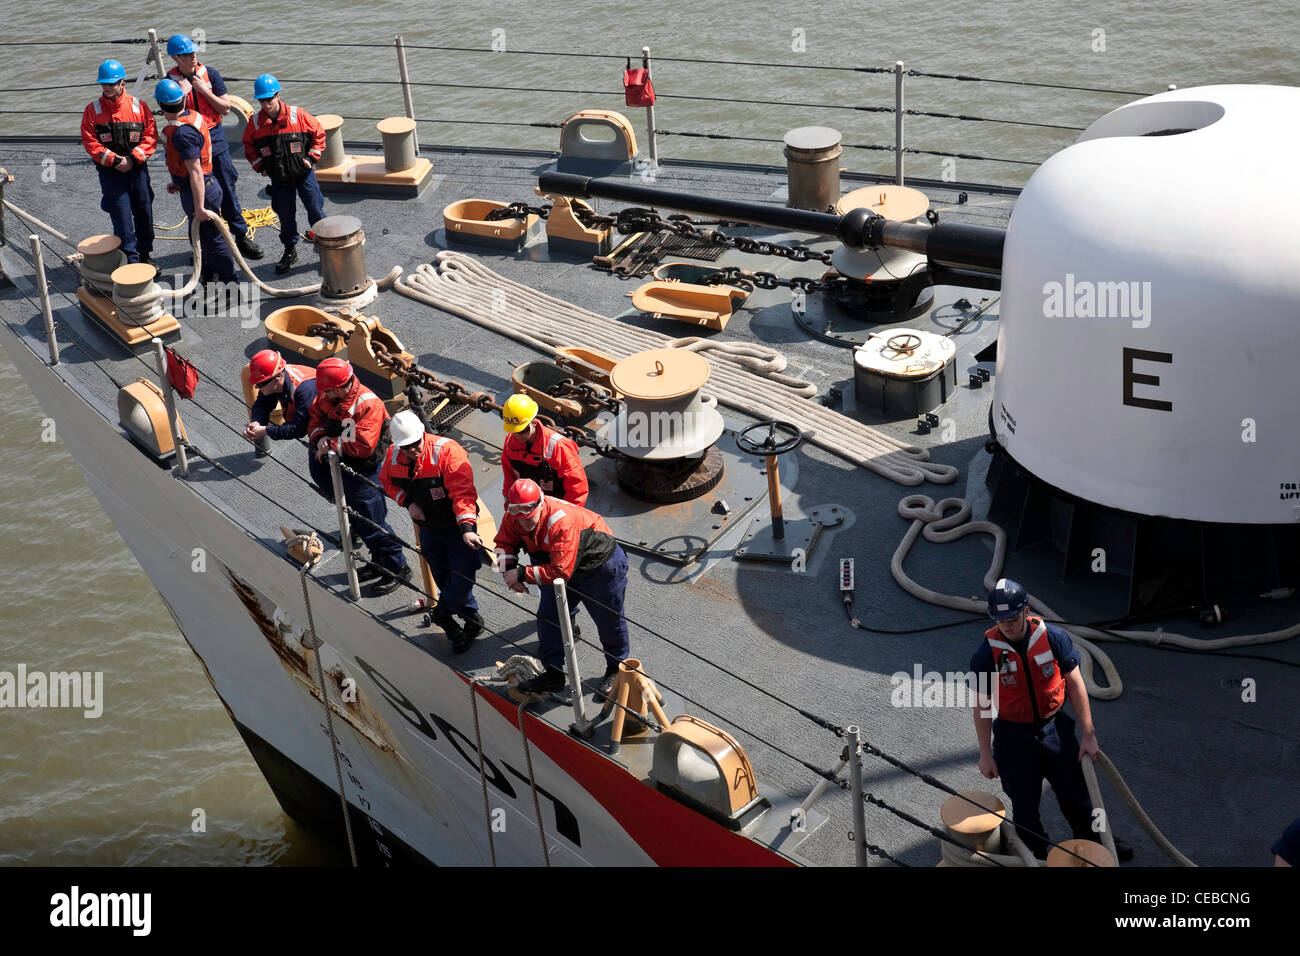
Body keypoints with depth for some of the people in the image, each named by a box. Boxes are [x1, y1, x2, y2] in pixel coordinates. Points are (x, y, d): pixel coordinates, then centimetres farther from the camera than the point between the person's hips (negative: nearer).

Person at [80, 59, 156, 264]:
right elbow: (89, 142, -6)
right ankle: (131, 261, 3)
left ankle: (145, 254, 30)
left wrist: (133, 159, -14)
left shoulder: (139, 106, 0)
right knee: (122, 218, -4)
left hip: (138, 169, 2)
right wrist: (113, 160, -16)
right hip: (110, 174, -2)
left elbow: (151, 136, -3)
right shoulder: (92, 110, -2)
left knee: (144, 214, 12)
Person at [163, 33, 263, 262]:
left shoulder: (209, 74, -3)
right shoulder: (170, 81, -4)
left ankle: (241, 236, 12)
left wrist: (204, 90, -14)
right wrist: (182, 94, -19)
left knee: (227, 190, 2)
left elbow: (226, 108, -3)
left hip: (215, 137, 0)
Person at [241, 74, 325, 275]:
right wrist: (260, 166, 1)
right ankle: (290, 251, 27)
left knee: (315, 209, 0)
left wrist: (311, 157, -6)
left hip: (303, 173, -2)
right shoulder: (255, 122, -6)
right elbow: (249, 146, 10)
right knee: (285, 215, 11)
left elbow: (318, 134, -1)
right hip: (278, 178, 2)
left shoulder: (298, 115, -12)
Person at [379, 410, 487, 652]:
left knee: (461, 583, -5)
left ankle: (443, 614, 25)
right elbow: (387, 482, 11)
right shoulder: (393, 456, -9)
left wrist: (466, 528, -44)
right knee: (444, 582, 15)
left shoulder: (447, 451, -27)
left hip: (457, 528, -5)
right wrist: (407, 502, -7)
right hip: (428, 528, 6)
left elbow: (463, 492, -33)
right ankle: (471, 620, 36)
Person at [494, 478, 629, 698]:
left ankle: (616, 671, 33)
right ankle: (553, 673, 15)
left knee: (609, 621, 10)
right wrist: (509, 569, -21)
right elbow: (505, 543, 0)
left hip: (601, 566, -7)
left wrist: (522, 574, -34)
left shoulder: (562, 521, -42)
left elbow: (561, 572, -41)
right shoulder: (513, 517, -19)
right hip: (562, 566, 7)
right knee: (547, 616, 1)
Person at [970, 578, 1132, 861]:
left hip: (1055, 728, 2)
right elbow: (982, 706, -8)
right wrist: (985, 755, -4)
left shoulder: (1053, 637, -14)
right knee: (1024, 805, 12)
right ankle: (1037, 856, 35)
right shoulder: (986, 655, -17)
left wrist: (1088, 735, -3)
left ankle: (1098, 843, 41)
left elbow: (1076, 685, -5)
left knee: (1075, 791, 17)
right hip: (1013, 736, -1)